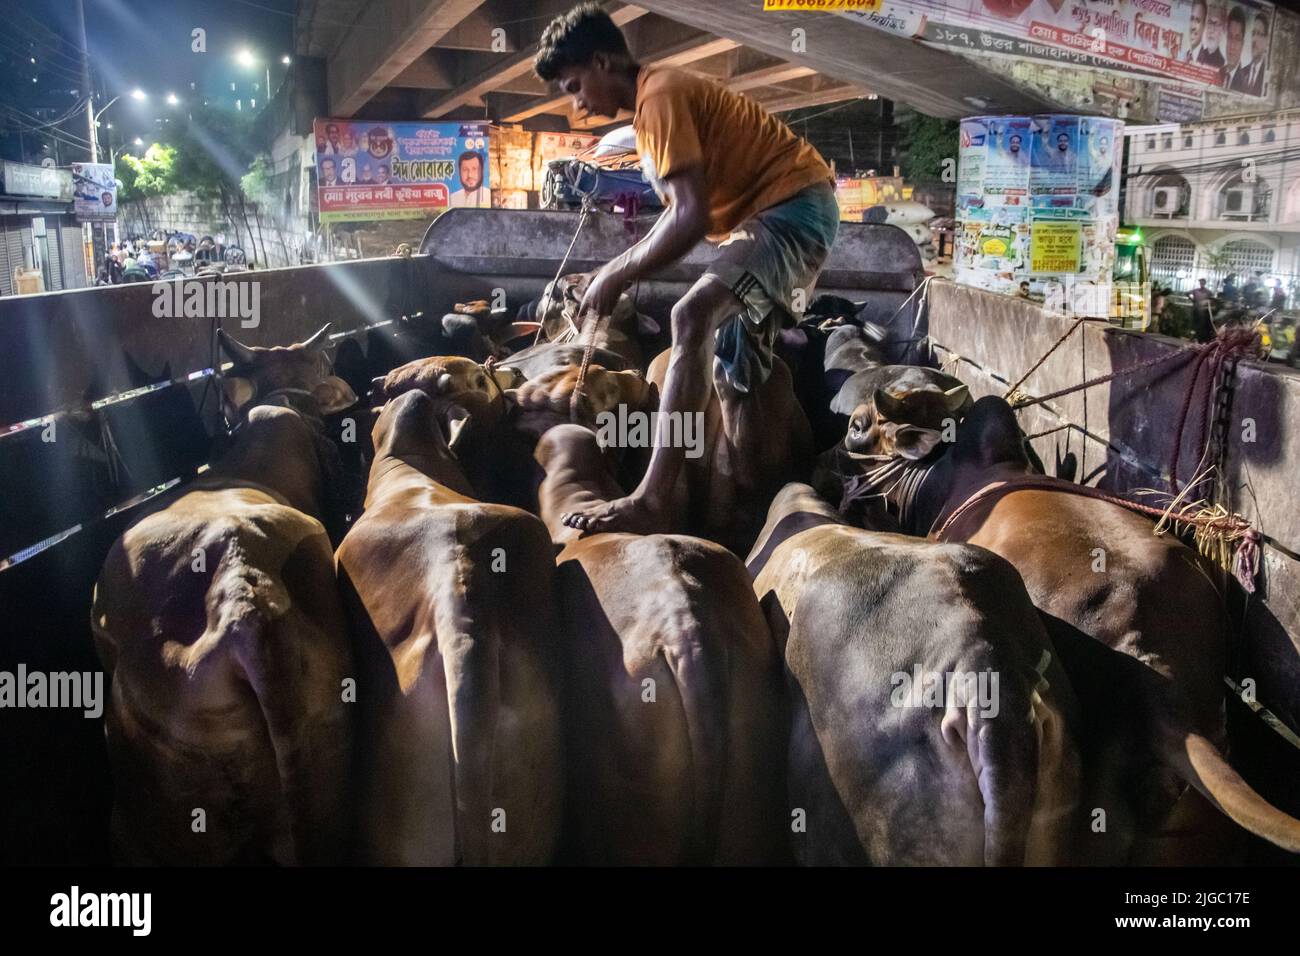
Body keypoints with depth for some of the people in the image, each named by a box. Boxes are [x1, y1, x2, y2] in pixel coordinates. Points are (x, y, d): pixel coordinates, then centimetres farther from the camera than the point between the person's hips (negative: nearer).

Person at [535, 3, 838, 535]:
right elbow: (684, 210, 19)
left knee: (694, 316, -31)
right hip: (786, 211, 12)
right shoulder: (662, 96, 17)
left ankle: (650, 504, -40)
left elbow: (692, 218, -25)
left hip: (791, 206, -12)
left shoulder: (658, 96, -15)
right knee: (737, 350, 25)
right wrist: (620, 268, 10)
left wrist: (616, 276, -17)